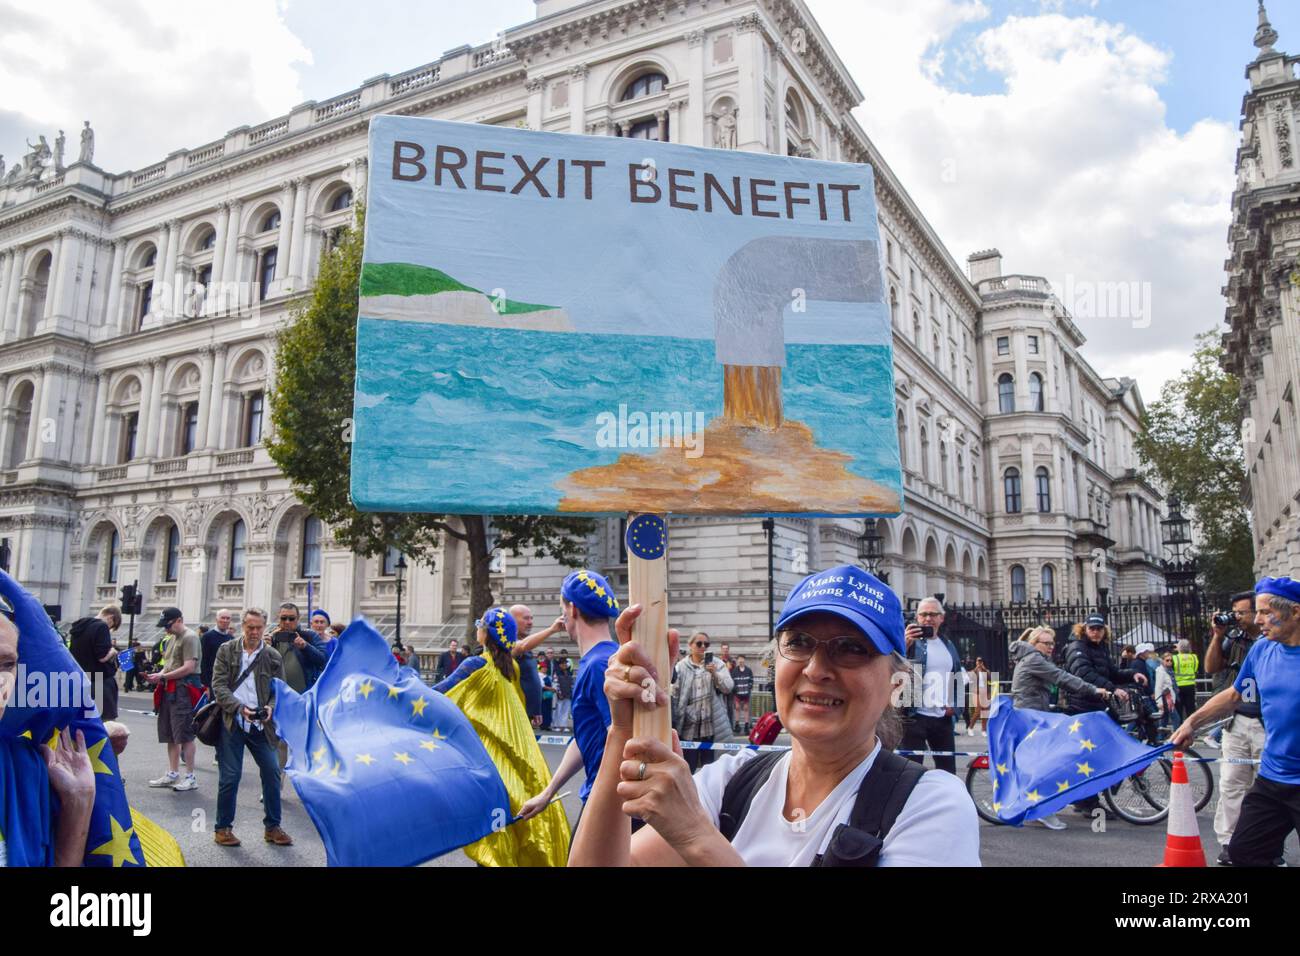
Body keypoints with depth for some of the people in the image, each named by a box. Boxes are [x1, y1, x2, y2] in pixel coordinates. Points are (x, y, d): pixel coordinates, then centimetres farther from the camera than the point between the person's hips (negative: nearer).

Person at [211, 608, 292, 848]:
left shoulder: (273, 656, 3)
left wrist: (271, 707, -14)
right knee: (230, 776, 1)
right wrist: (239, 707, -19)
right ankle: (223, 828, 18)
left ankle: (272, 827, 16)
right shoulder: (227, 650, 0)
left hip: (261, 725, 2)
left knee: (272, 772, 3)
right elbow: (219, 685, -5)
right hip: (231, 722, -2)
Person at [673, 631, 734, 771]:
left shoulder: (717, 663, 5)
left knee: (708, 764, 6)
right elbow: (675, 691, 3)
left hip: (711, 722, 0)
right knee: (688, 764, 3)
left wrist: (715, 674, -16)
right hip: (689, 722, 0)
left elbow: (728, 688, -2)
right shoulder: (681, 666, 4)